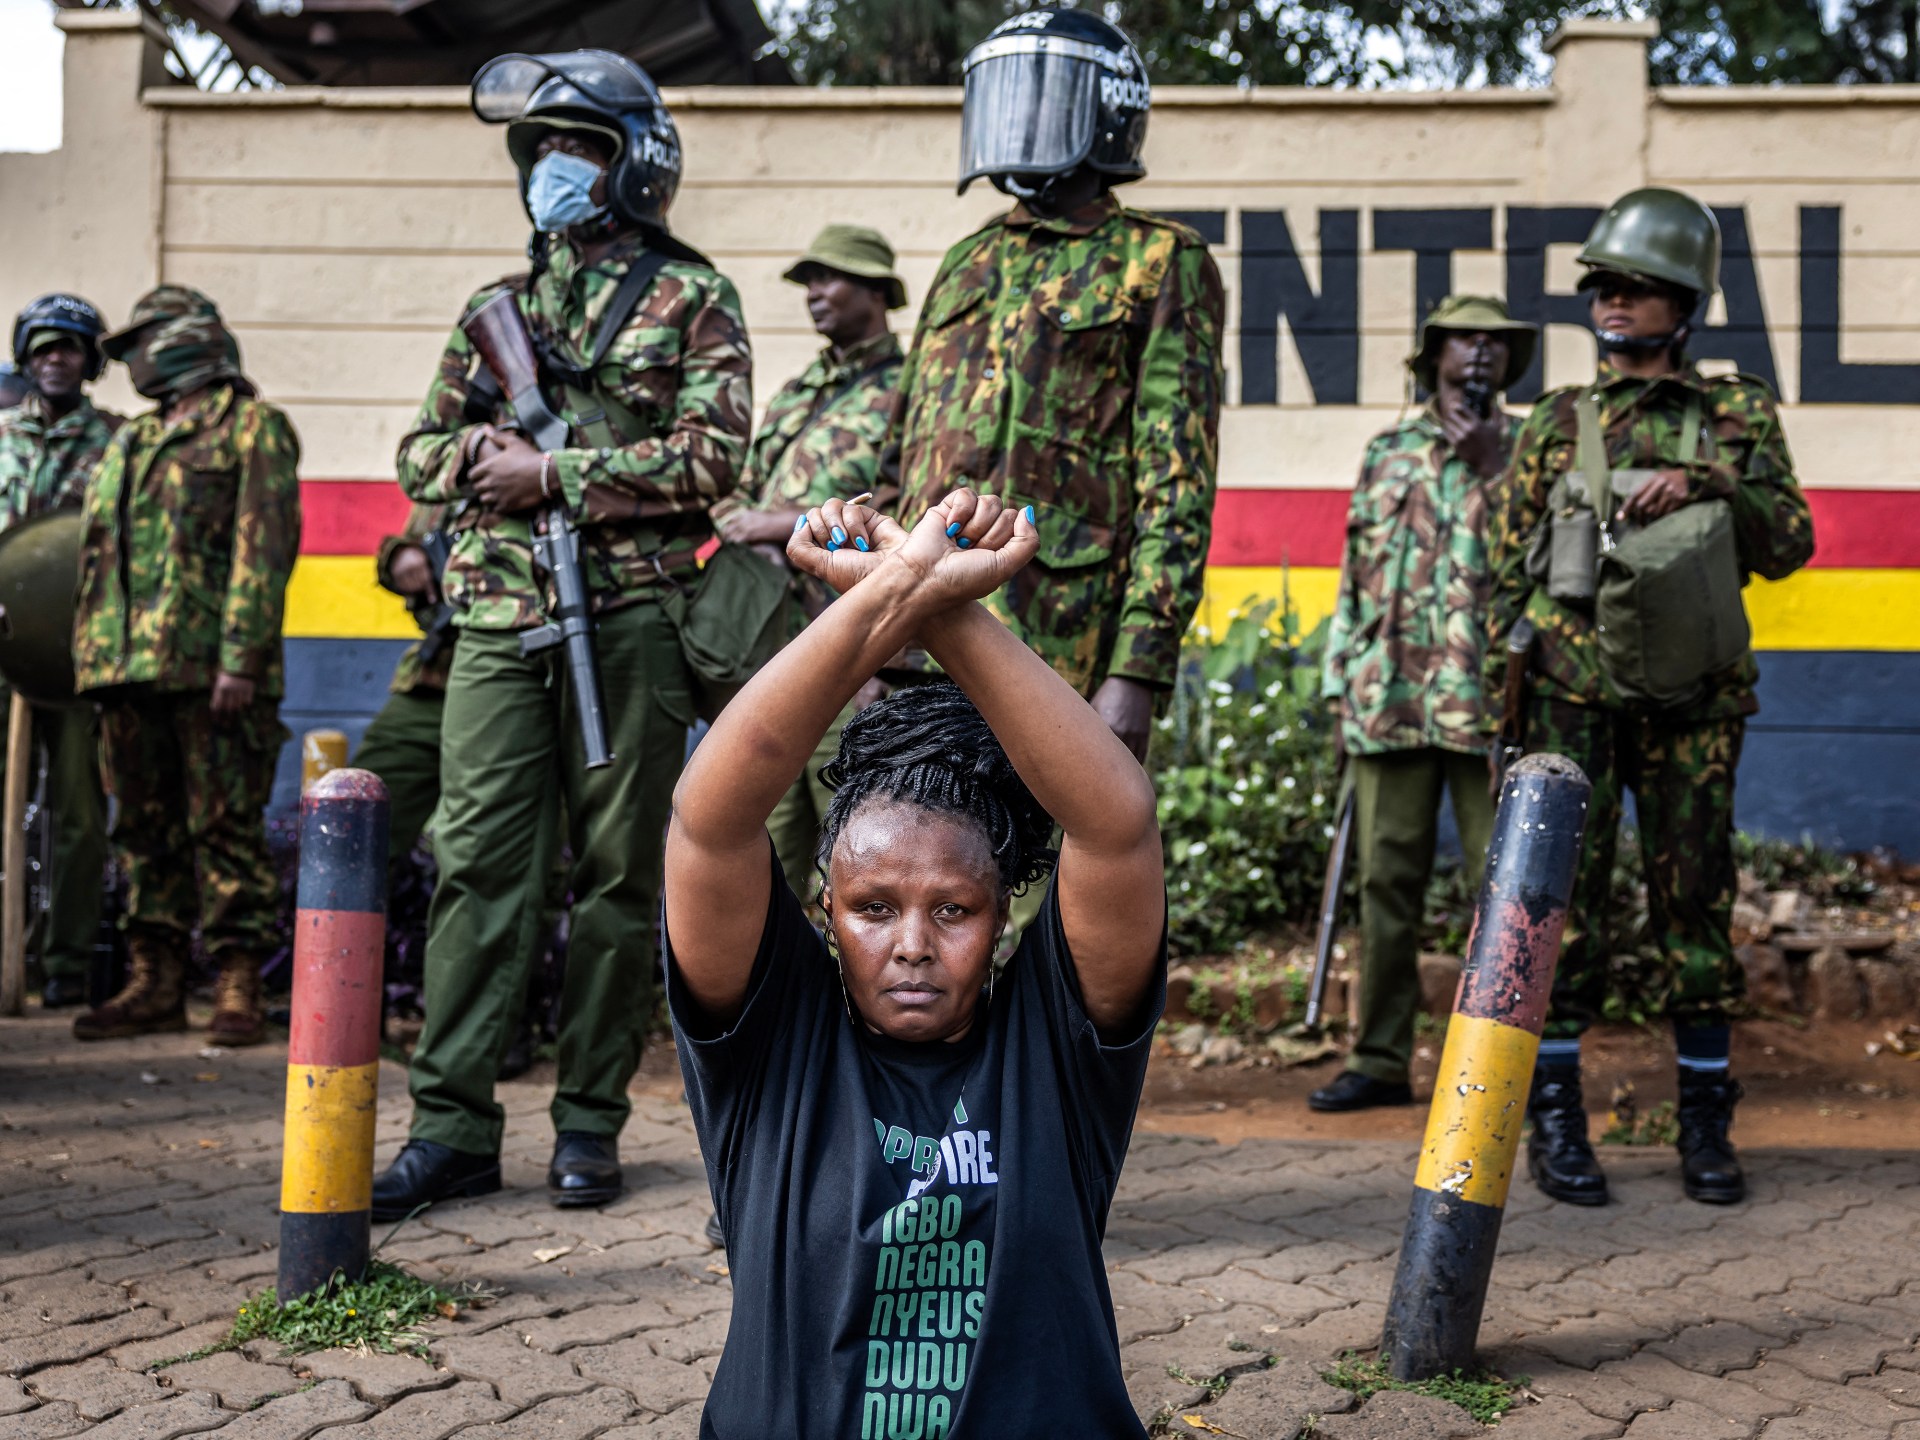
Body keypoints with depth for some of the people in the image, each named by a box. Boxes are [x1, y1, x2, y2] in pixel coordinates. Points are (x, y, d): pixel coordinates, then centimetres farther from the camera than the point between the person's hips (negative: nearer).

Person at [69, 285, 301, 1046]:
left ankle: (239, 987, -4)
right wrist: (94, 656, 15)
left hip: (210, 669, -8)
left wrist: (242, 656, -19)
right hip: (130, 669, 8)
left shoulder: (251, 427, 0)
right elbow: (99, 551, 24)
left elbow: (262, 548, -10)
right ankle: (155, 982, 15)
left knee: (226, 827, -6)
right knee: (146, 828, 9)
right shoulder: (130, 443, 24)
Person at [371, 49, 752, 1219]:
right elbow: (418, 454, 19)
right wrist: (473, 452, -4)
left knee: (620, 875, 2)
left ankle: (591, 1122, 11)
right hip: (499, 622, 4)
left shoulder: (690, 297, 4)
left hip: (631, 620, -4)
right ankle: (454, 1125, 2)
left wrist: (554, 475, -12)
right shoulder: (500, 305, 19)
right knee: (478, 864, -2)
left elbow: (712, 458, -8)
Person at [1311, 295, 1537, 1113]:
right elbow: (1355, 576, 16)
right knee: (1386, 885, 6)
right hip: (1390, 702, 3)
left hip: (1490, 704, -3)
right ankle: (1380, 1061, 14)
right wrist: (1341, 685, 11)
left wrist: (1490, 466, -8)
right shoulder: (1386, 454, 16)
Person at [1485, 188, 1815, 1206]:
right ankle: (1554, 1121, 5)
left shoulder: (1738, 416, 11)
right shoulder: (1555, 425, 10)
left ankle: (1705, 1123, 13)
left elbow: (1789, 544, 3)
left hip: (1693, 701, 1)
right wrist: (1501, 709, 2)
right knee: (1565, 901, -3)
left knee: (1696, 903, 3)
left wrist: (1705, 489, -15)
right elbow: (1504, 574, 9)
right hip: (1574, 694, 0)